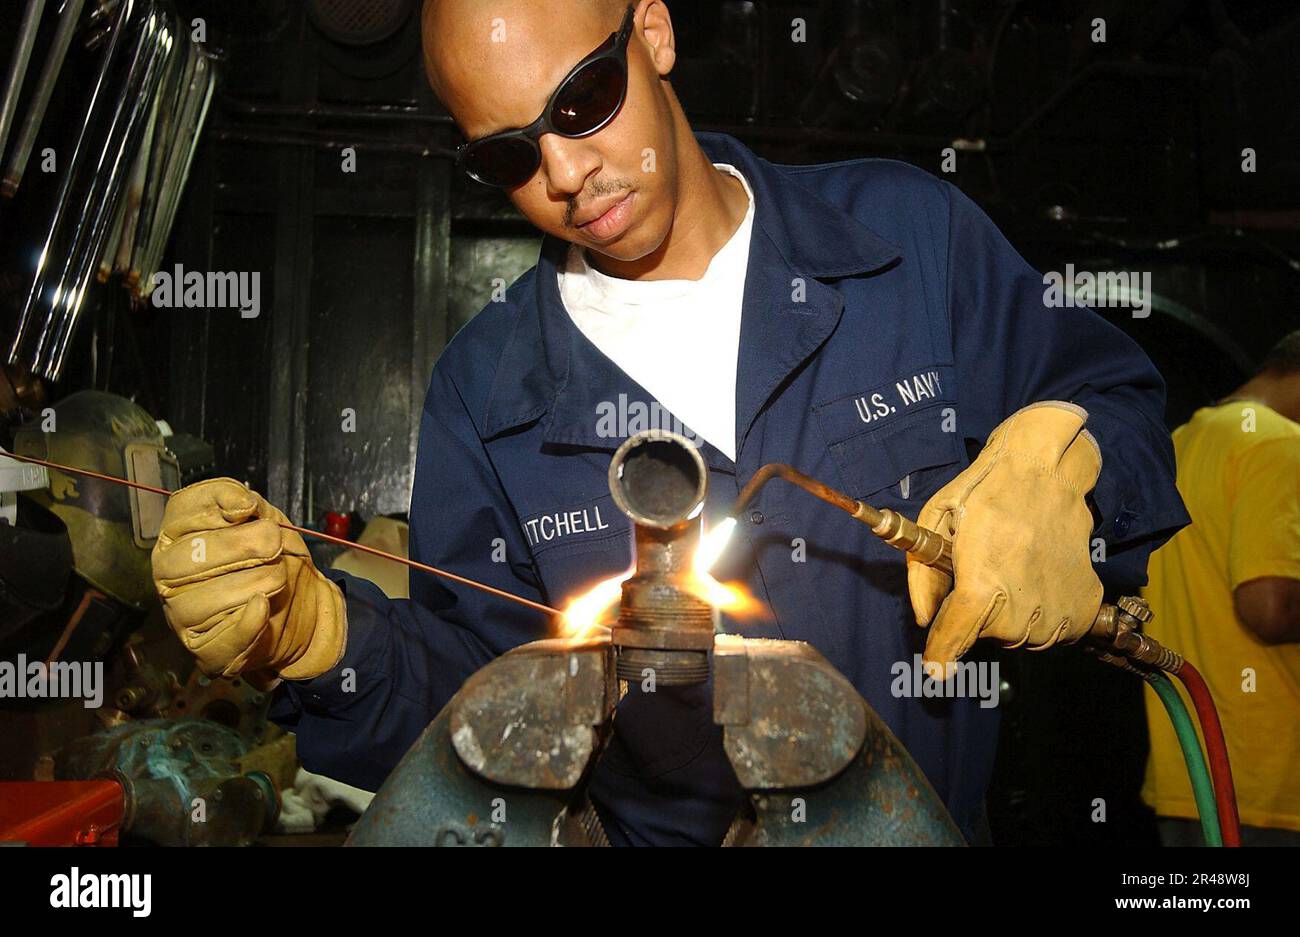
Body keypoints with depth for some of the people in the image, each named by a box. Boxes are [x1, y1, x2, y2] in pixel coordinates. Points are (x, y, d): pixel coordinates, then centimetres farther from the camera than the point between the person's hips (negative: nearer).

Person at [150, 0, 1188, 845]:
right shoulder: (484, 391, 0)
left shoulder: (913, 233, -2)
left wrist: (1055, 463, -14)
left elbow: (1117, 404, 7)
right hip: (656, 829, -2)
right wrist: (318, 633, -18)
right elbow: (477, 685, 0)